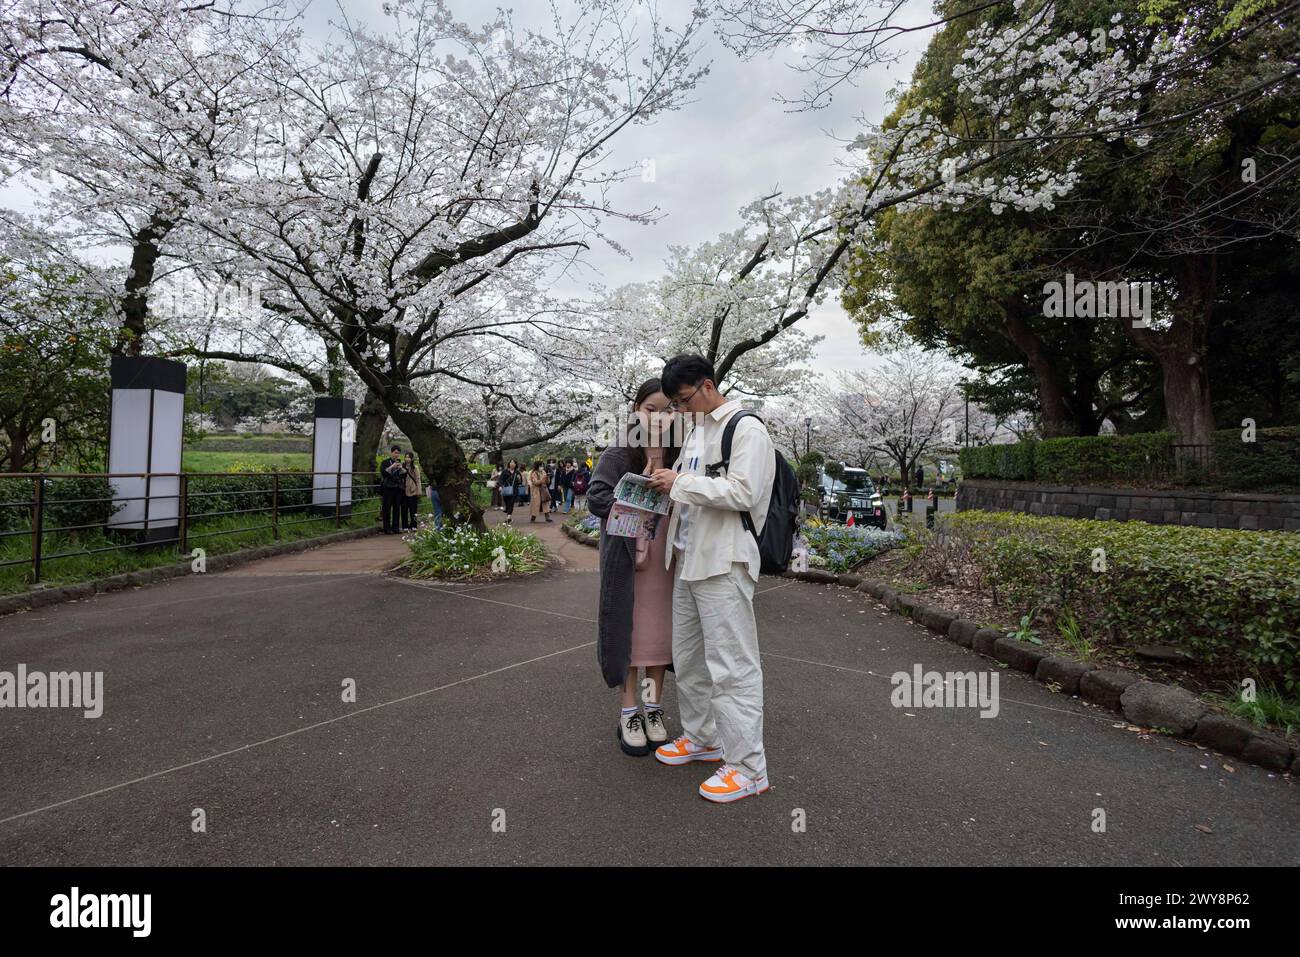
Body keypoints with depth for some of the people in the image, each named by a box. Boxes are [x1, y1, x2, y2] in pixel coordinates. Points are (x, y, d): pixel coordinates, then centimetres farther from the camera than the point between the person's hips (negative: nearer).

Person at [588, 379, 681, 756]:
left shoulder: (679, 457, 4)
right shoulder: (618, 455, -3)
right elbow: (596, 498, -13)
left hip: (666, 557, 3)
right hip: (626, 556, -2)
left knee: (660, 628, 10)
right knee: (629, 627, 5)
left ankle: (654, 708, 26)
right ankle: (629, 713, 19)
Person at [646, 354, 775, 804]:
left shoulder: (746, 428, -9)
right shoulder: (696, 430, 17)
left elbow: (742, 493, -19)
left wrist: (681, 483, -15)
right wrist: (667, 485, 5)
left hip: (724, 563, -9)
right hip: (688, 559, 9)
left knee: (731, 666, -2)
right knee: (687, 657, 18)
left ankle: (748, 767, 11)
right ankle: (702, 737, 35)